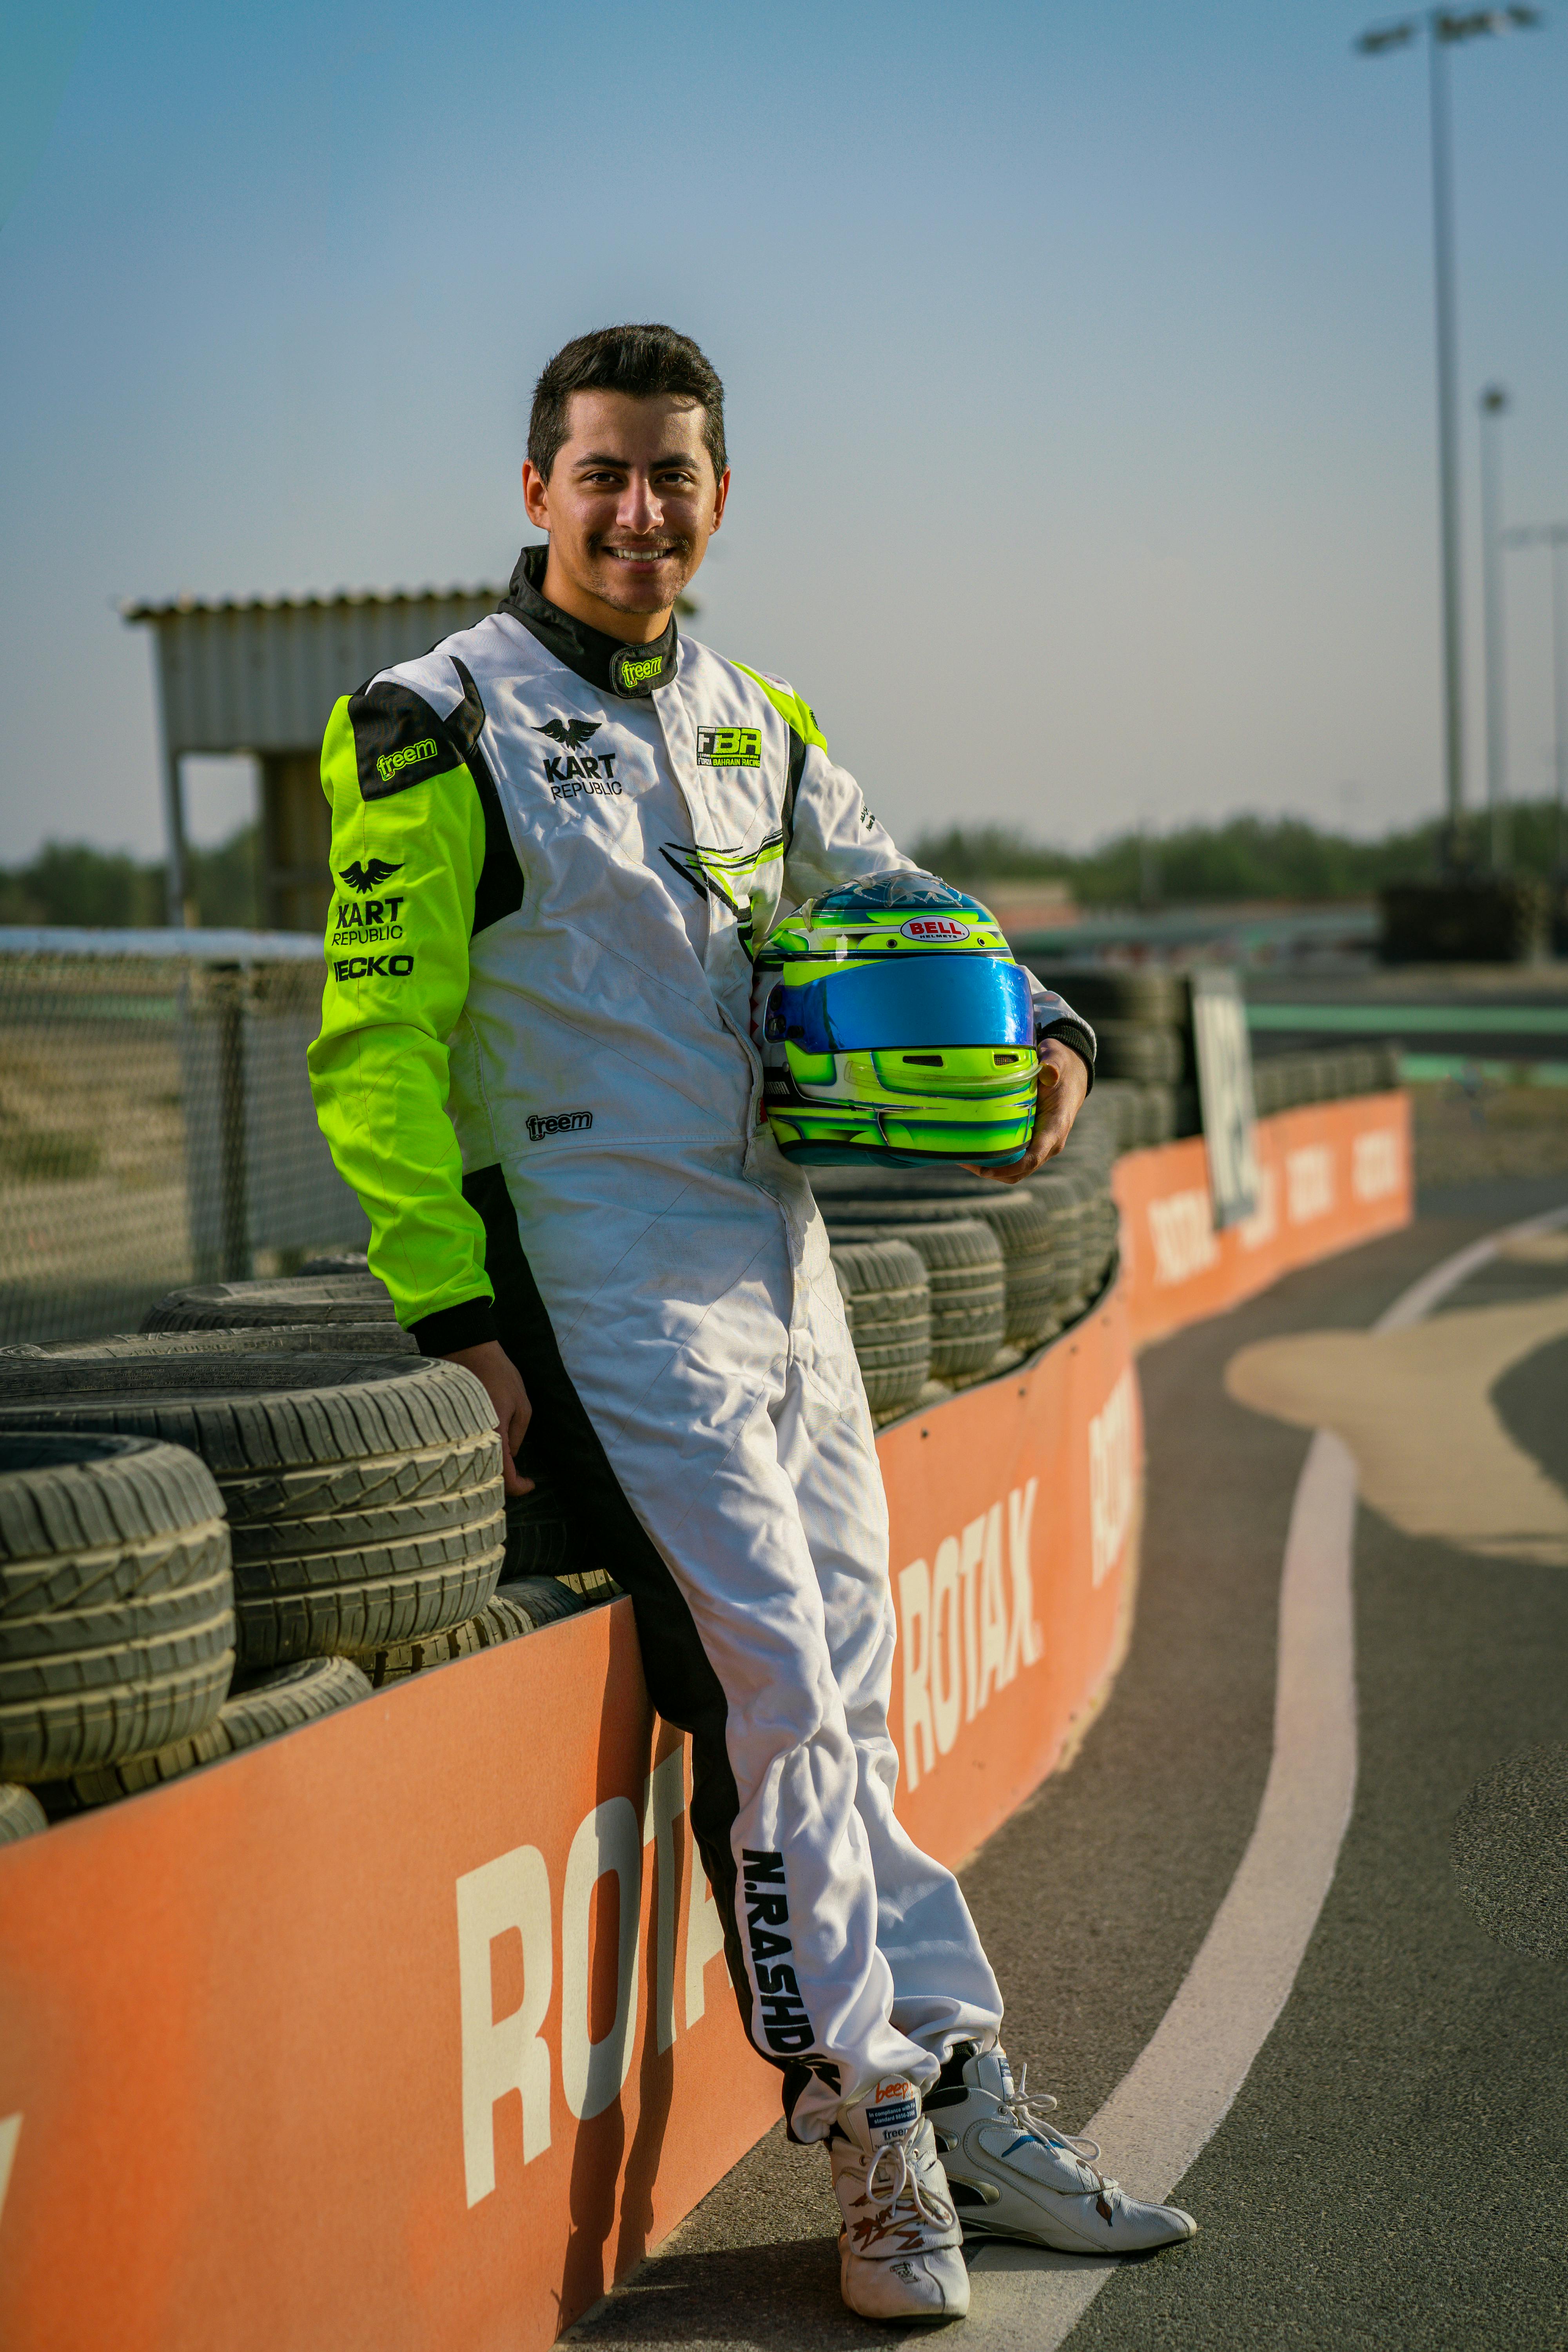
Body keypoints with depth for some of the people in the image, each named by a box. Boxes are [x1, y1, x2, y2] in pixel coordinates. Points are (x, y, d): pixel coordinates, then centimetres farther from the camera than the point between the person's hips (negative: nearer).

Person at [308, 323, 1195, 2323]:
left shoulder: (756, 726, 14)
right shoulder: (440, 726, -5)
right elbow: (374, 1051, -8)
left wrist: (1038, 1031, 5)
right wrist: (452, 1317, -14)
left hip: (781, 1260, 6)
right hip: (601, 1281, -6)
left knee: (838, 1702, 10)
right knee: (771, 1693, -11)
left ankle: (952, 2100, 17)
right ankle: (866, 2117, 2)